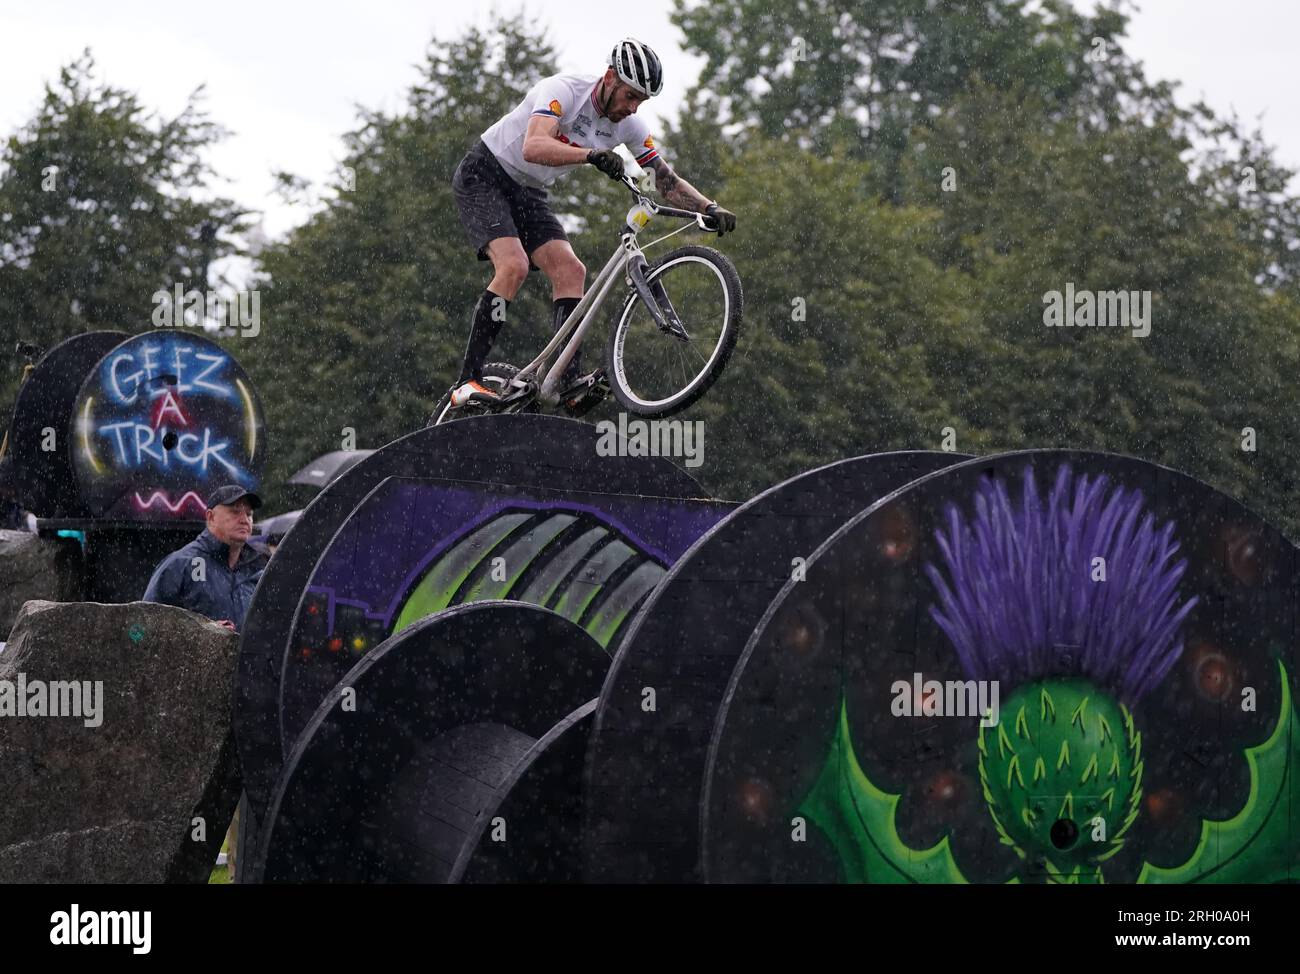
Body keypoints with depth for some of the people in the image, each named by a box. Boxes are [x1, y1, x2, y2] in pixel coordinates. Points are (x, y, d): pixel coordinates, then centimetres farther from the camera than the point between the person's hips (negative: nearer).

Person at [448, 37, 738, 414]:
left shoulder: (628, 125, -5)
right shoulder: (563, 91, -26)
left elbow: (667, 180, -1)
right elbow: (534, 147, -43)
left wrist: (710, 209, -18)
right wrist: (591, 155, -57)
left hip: (526, 193, 7)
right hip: (483, 176, -7)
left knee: (570, 270, -13)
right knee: (514, 265, -27)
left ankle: (572, 384, -20)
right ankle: (467, 383, -28)